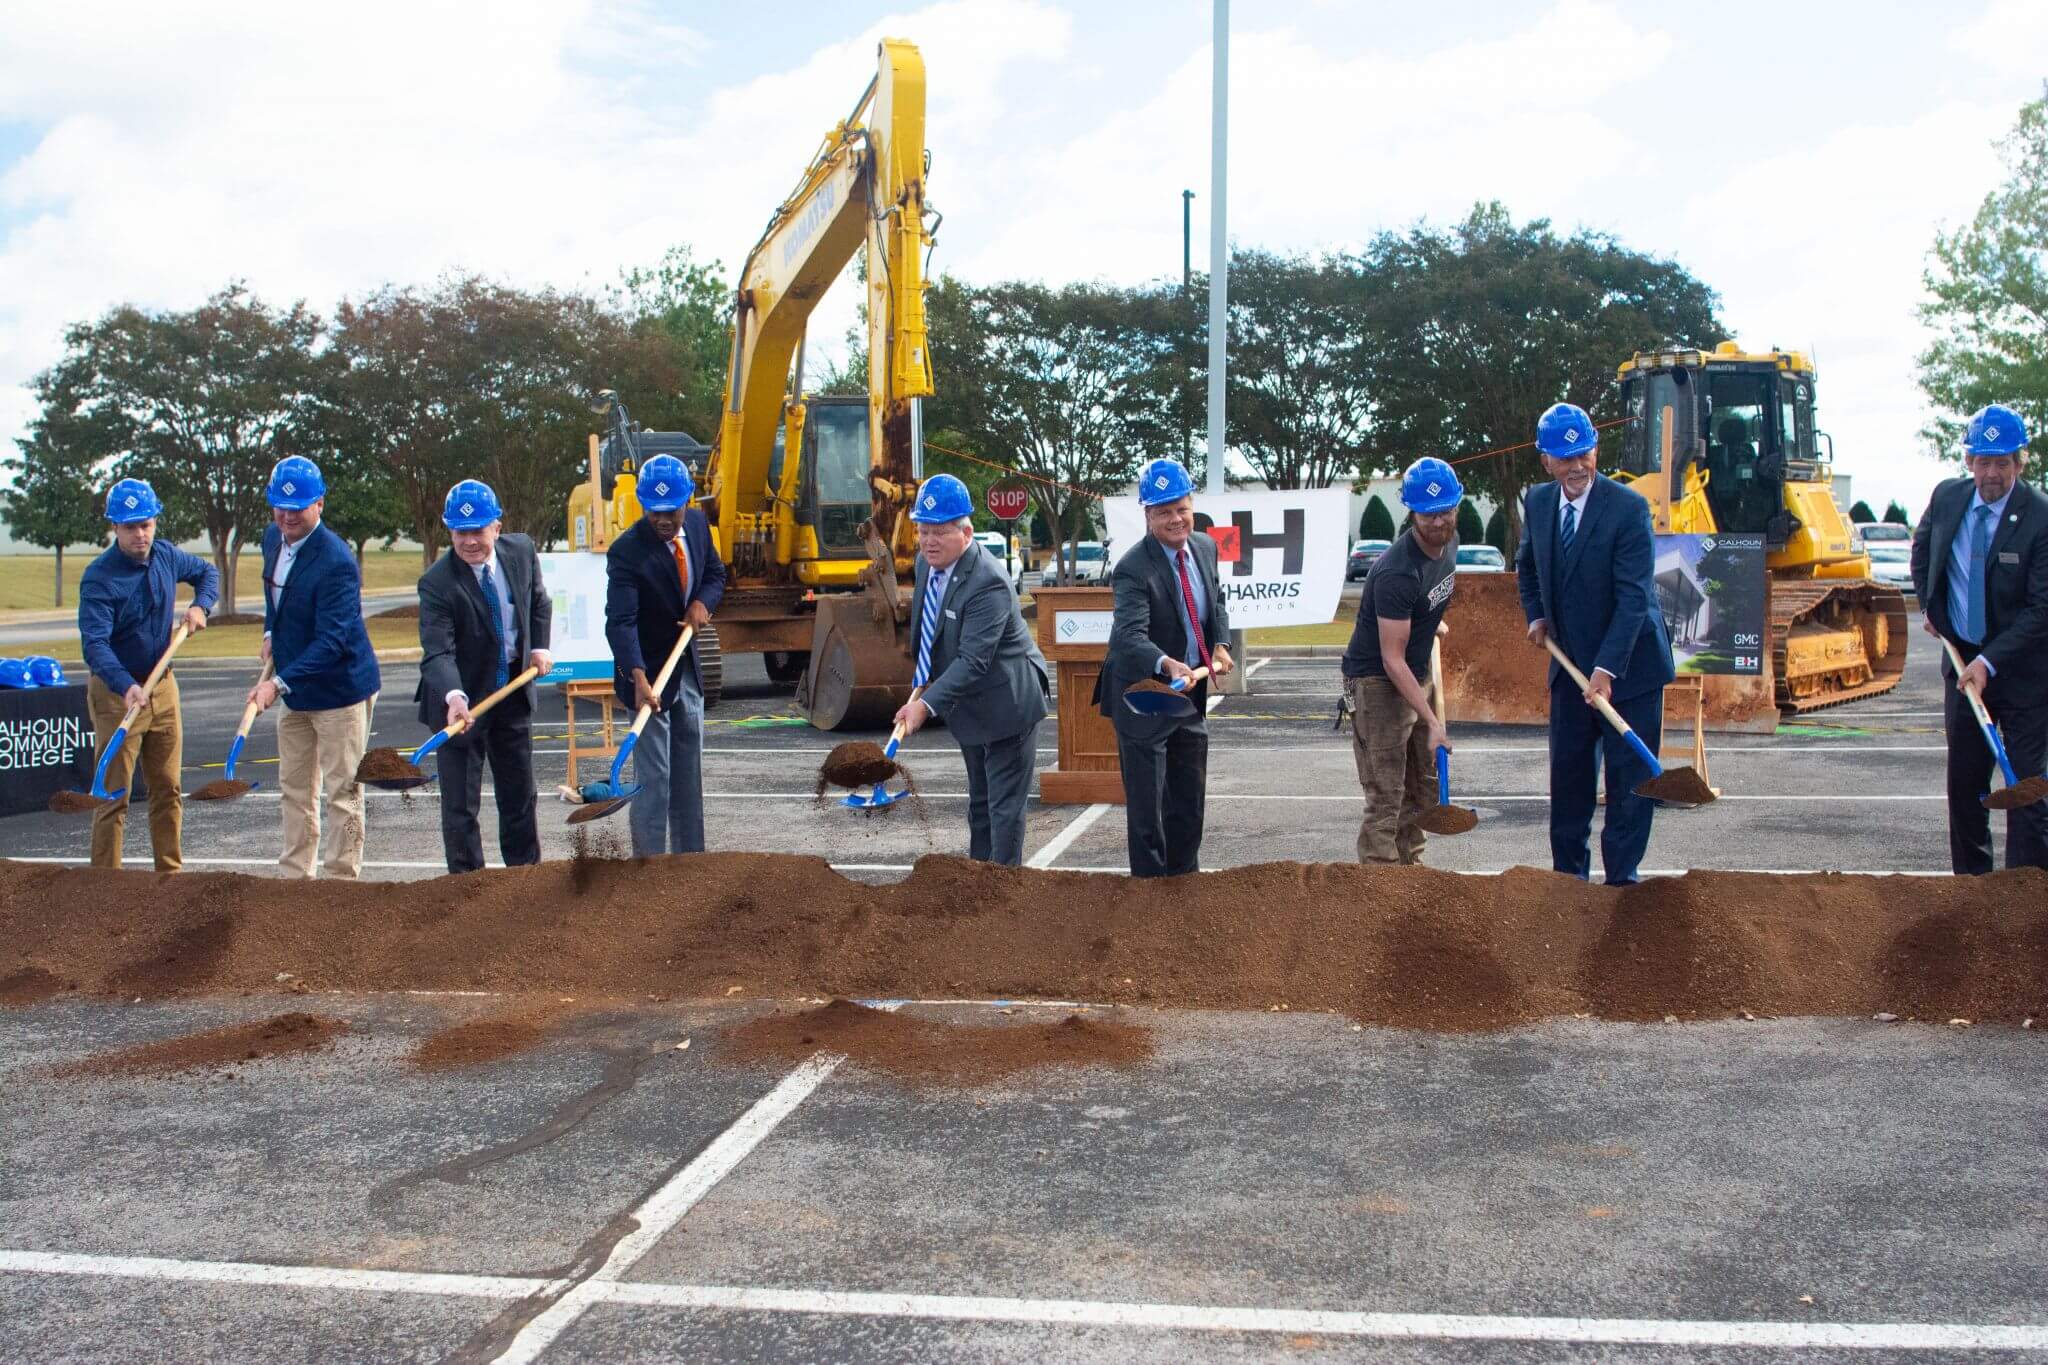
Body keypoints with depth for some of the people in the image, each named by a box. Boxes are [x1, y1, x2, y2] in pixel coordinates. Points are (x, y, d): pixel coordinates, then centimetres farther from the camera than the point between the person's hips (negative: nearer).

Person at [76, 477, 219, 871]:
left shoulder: (166, 556, 1)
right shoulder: (99, 577, -18)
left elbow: (207, 572, 22)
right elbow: (95, 643, -29)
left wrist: (201, 606, 1)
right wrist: (126, 687, -44)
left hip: (163, 685, 6)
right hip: (116, 692, -6)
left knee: (167, 789, 13)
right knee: (114, 795, -4)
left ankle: (170, 872, 23)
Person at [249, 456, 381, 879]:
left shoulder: (336, 561, -24)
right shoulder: (273, 538, 2)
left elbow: (331, 641, -28)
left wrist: (280, 682, -35)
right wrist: (271, 633, 11)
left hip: (340, 688, -9)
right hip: (294, 689, 9)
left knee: (341, 792, -3)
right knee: (294, 787, 15)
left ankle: (341, 879, 3)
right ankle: (294, 875, 26)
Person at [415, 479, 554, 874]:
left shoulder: (521, 551, -6)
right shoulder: (437, 582, -23)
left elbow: (539, 603, 14)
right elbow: (437, 652, -31)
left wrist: (539, 647, 1)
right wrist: (453, 697, -48)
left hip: (514, 690, 5)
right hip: (460, 699, -5)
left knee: (520, 794, 17)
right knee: (460, 805, -2)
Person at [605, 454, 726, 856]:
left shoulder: (697, 524, -3)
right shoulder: (626, 551, -23)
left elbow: (715, 573, 13)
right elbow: (620, 622, -31)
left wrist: (703, 601, -10)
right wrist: (638, 678, -45)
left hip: (687, 668, 7)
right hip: (648, 672, -7)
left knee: (689, 772, 16)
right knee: (653, 776, -7)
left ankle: (690, 856, 28)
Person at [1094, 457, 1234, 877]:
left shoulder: (1205, 548, 0)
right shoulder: (1133, 569, -24)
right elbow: (1131, 635, -36)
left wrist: (1220, 645, -1)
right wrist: (1168, 665, -54)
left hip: (1190, 692, 7)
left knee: (1190, 798, 19)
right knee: (1146, 802, 0)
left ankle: (1184, 877, 35)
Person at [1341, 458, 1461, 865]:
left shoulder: (1449, 542, -2)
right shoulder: (1397, 573, -29)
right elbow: (1392, 659, -27)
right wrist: (1432, 721, -28)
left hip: (1416, 677, 9)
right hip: (1376, 683, -9)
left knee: (1423, 789, 17)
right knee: (1386, 800, -10)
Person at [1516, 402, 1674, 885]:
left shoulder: (1628, 508, -19)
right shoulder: (1537, 502, 1)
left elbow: (1634, 596, -23)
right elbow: (1527, 564, 22)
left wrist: (1606, 669, -30)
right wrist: (1535, 614, 7)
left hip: (1628, 664, -6)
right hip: (1570, 663, 6)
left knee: (1629, 776, 0)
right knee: (1568, 773, 11)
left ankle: (1621, 878, 8)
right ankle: (1568, 874, 23)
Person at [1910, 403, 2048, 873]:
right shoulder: (1946, 498, -2)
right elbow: (1922, 551, 21)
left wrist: (1989, 662, -23)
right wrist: (1928, 606, 11)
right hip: (1963, 658, 5)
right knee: (1964, 777, 11)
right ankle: (1970, 880, 23)